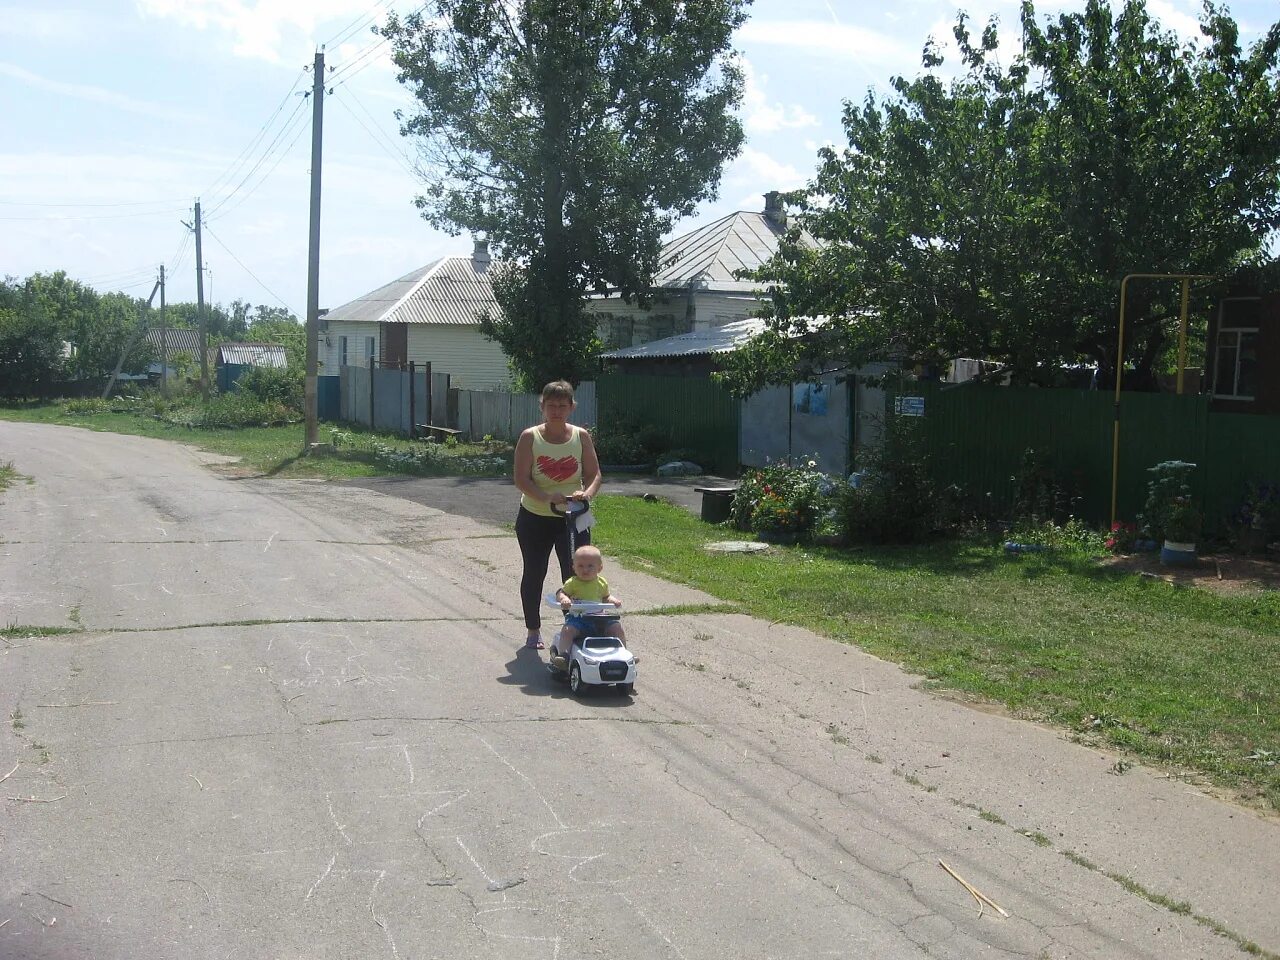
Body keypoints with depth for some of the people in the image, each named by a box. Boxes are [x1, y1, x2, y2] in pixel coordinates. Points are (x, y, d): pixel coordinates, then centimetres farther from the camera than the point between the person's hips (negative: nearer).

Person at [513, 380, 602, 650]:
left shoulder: (581, 436, -3)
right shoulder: (530, 438, -8)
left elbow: (594, 474, -1)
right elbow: (521, 480, -14)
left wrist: (586, 493, -24)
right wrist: (548, 497, -30)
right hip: (535, 518, 0)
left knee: (575, 575, -6)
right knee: (534, 574, 11)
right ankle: (533, 630, 27)